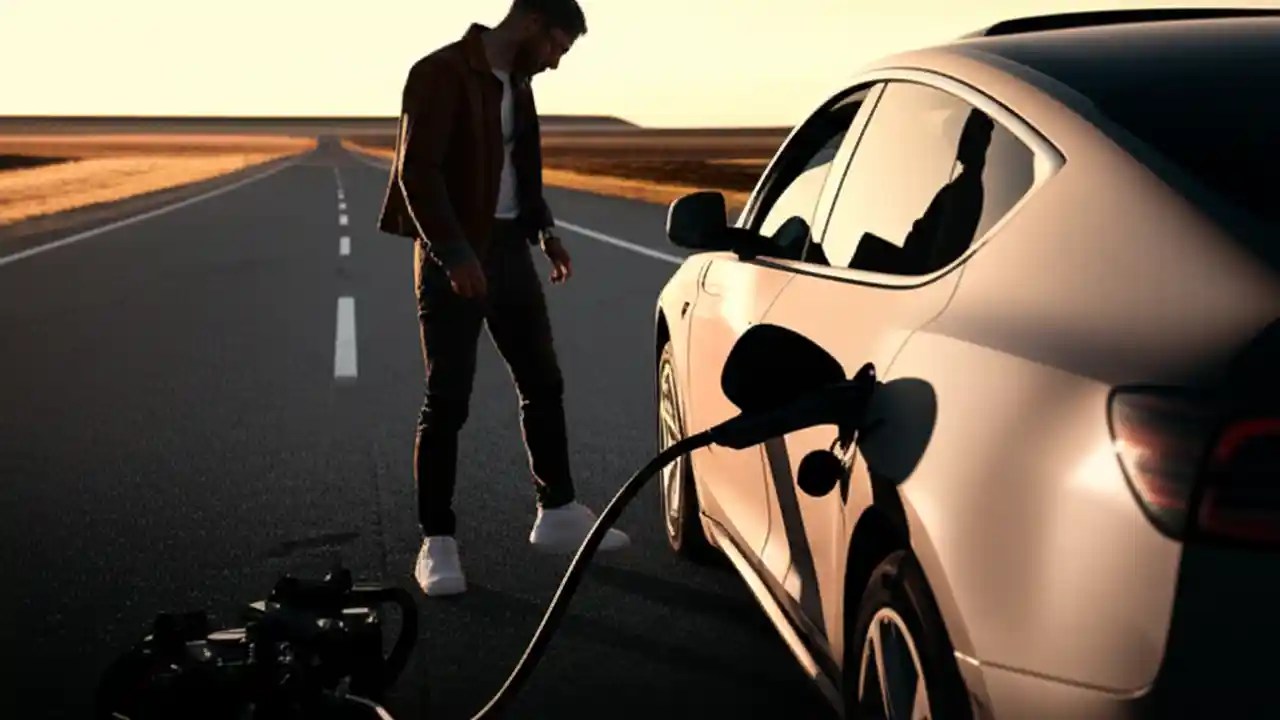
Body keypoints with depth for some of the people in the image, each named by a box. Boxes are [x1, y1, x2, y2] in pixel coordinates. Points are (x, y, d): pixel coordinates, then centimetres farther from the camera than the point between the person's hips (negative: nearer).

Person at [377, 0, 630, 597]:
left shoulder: (516, 84, 12)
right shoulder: (442, 73, -13)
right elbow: (417, 171, -20)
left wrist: (543, 230, 9)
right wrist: (453, 252, -25)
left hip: (508, 250, 8)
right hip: (455, 255, -8)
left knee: (543, 384, 12)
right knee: (447, 401, -5)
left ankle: (556, 514, 23)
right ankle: (437, 541, 3)